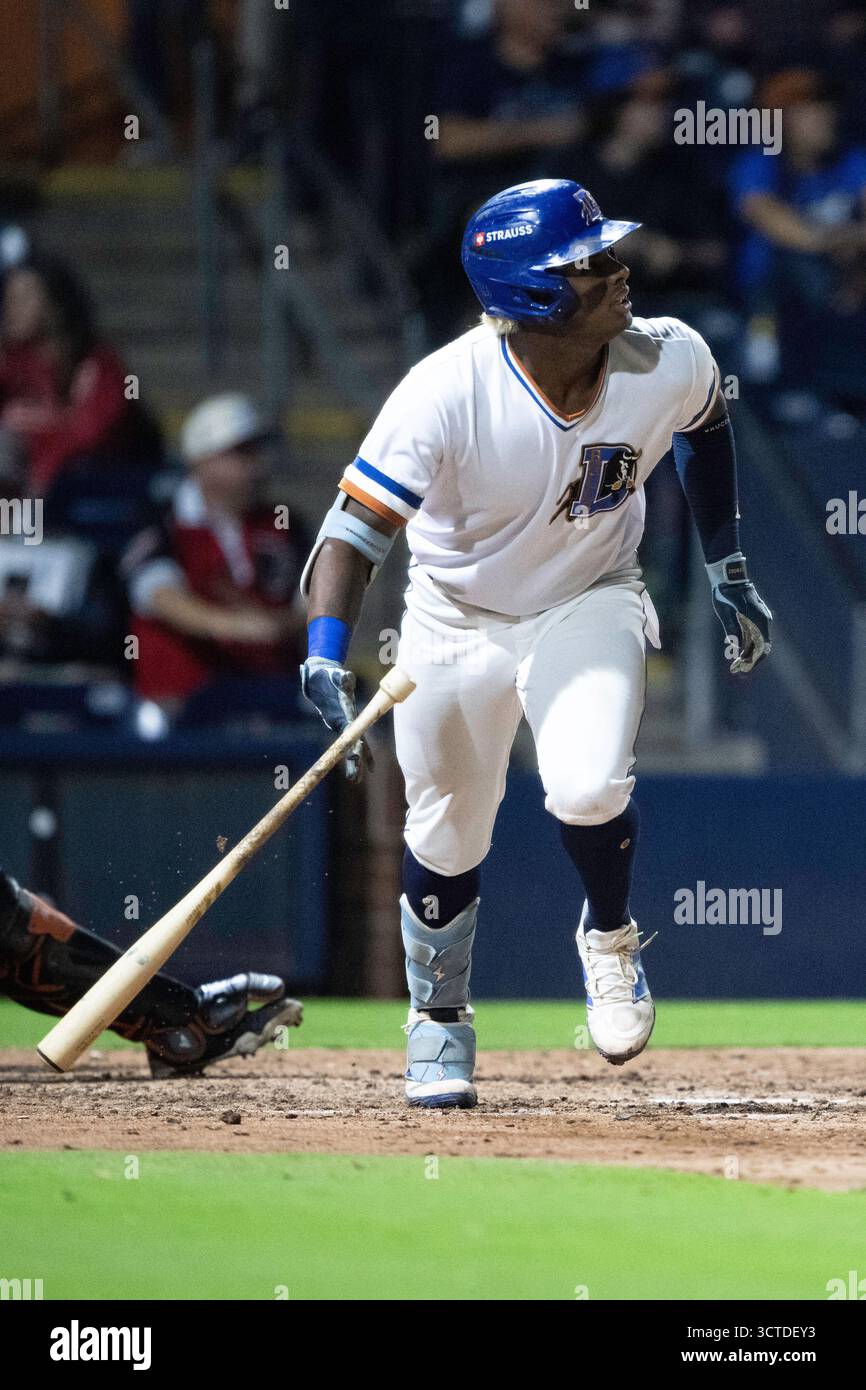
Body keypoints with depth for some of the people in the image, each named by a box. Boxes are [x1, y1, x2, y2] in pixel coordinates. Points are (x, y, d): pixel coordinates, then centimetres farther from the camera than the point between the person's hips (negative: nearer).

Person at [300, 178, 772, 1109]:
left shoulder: (670, 362, -21)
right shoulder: (448, 393, -32)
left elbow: (703, 426, 5)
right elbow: (354, 529, -33)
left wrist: (726, 568, 9)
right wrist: (326, 660, -48)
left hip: (590, 605, 1)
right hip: (457, 622, -1)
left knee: (587, 789, -25)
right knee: (447, 840, 10)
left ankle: (609, 938, 9)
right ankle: (438, 1024, 38)